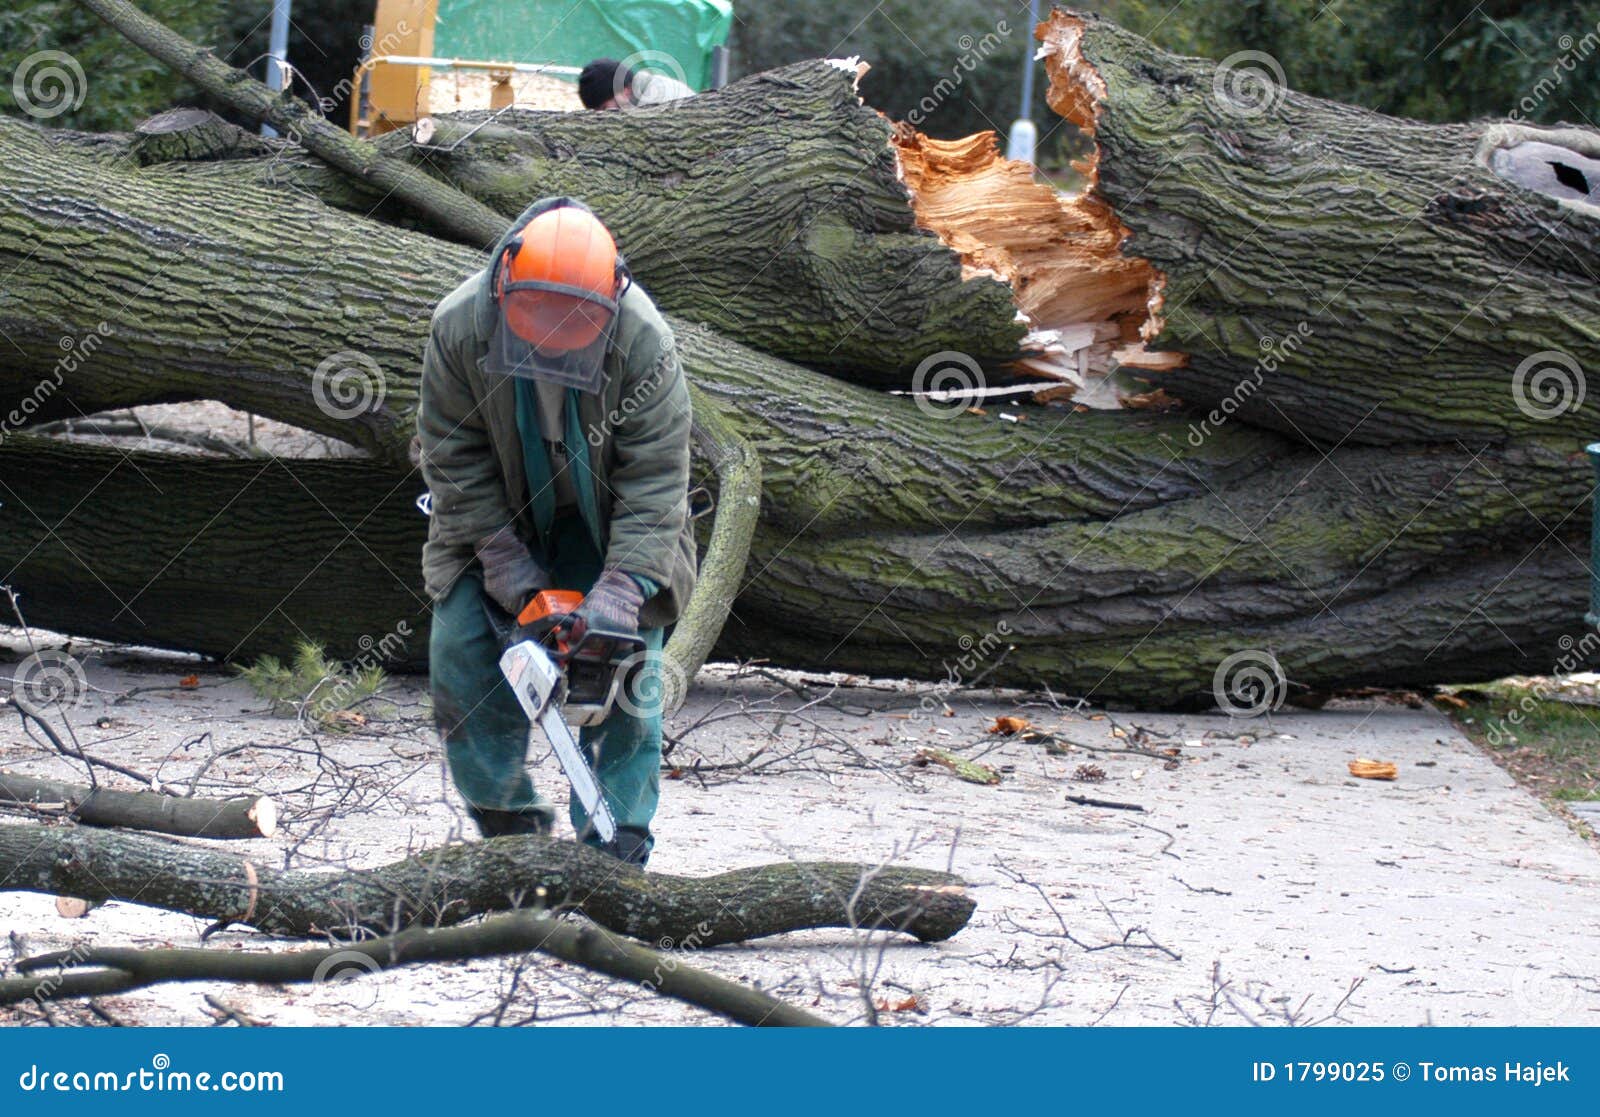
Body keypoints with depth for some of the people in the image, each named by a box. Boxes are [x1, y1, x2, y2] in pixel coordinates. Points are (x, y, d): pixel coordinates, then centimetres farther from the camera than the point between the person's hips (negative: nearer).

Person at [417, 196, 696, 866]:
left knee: (627, 666, -8)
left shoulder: (642, 339, -31)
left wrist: (624, 585, -36)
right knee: (463, 654, -6)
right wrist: (504, 559, -23)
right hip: (499, 517, 2)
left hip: (606, 520, -2)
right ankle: (508, 820, 9)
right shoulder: (460, 327, -27)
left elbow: (655, 475, -28)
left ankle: (616, 851, -2)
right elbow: (453, 455, -17)